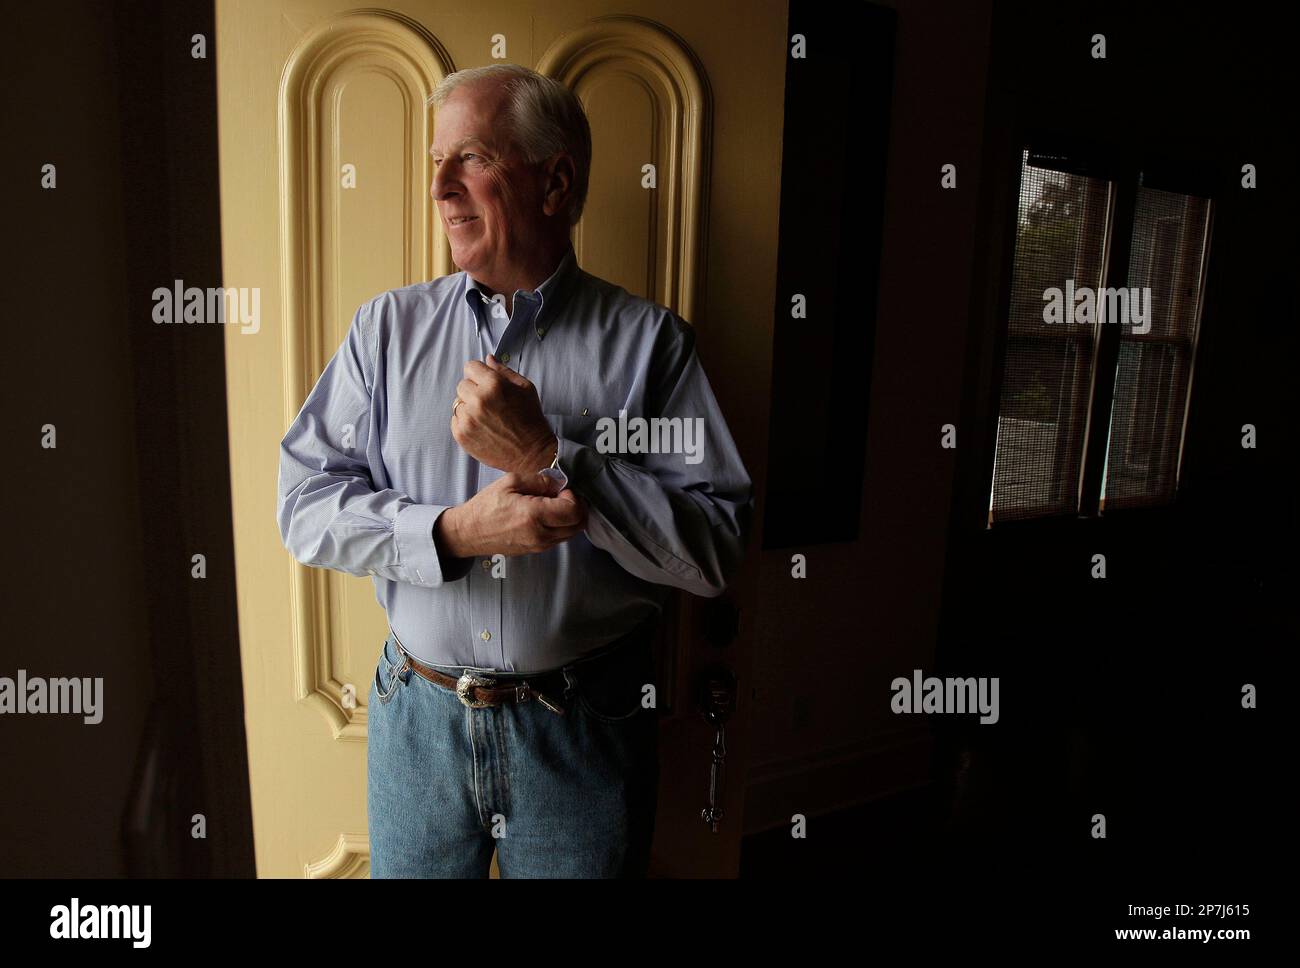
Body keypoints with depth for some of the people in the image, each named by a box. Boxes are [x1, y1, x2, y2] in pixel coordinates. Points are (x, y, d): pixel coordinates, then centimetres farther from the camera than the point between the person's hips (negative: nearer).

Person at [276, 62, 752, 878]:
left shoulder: (648, 340, -7)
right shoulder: (388, 326, 2)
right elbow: (305, 503, -3)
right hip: (418, 714, 3)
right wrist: (452, 533, -20)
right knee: (409, 867, 21)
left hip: (585, 727, -2)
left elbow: (717, 548, -14)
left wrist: (548, 455, -22)